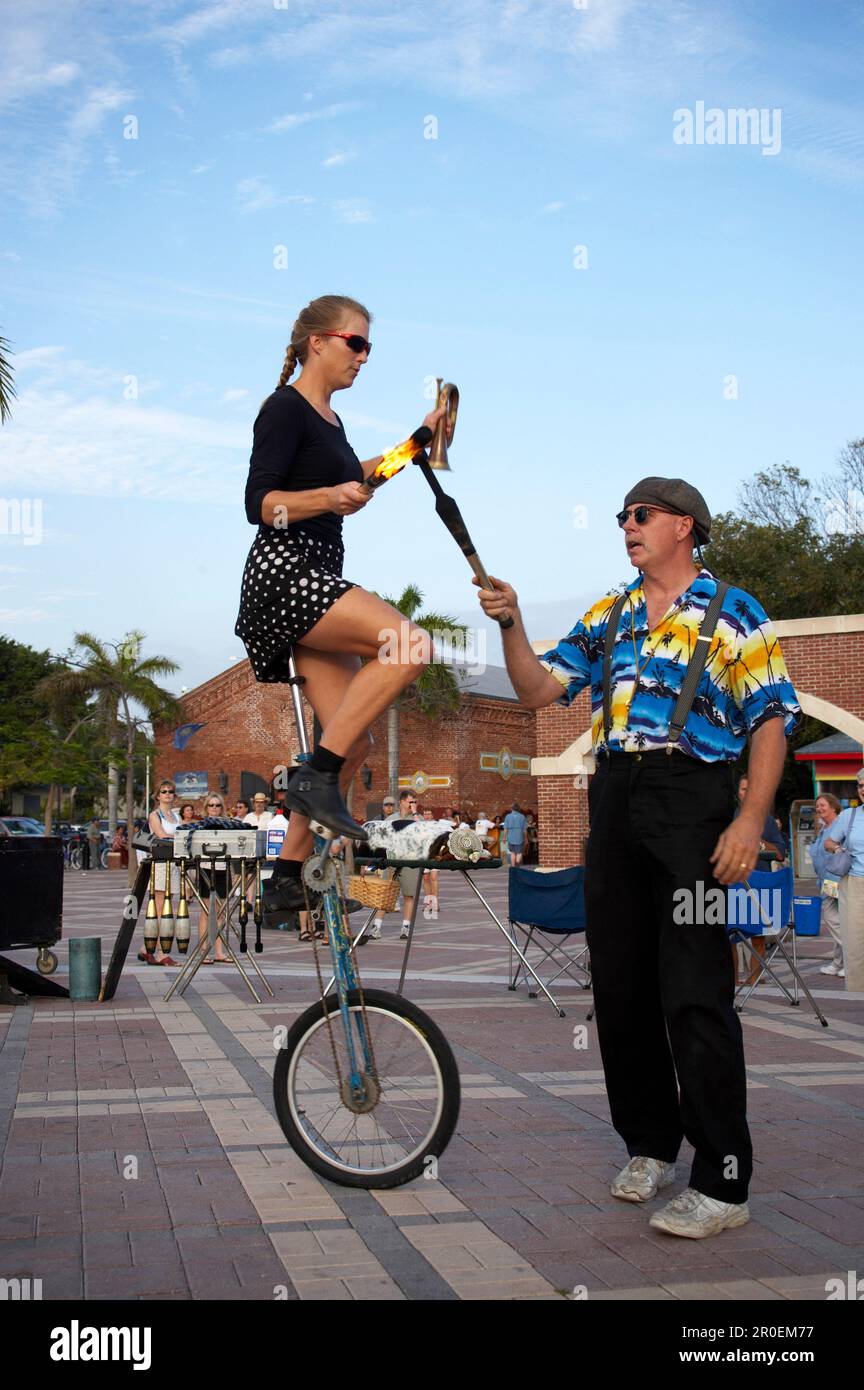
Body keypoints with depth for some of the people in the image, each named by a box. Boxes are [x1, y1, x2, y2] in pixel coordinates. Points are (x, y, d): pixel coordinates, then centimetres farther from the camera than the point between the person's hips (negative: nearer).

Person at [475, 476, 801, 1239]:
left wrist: (751, 818, -16)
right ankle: (649, 1146, 25)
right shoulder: (607, 615, 17)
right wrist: (512, 624, -4)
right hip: (614, 801, 6)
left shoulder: (732, 612, 1)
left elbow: (773, 717, -6)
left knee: (695, 993, -9)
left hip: (692, 799, -6)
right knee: (620, 984, 10)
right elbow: (540, 689, 12)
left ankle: (722, 1182, -2)